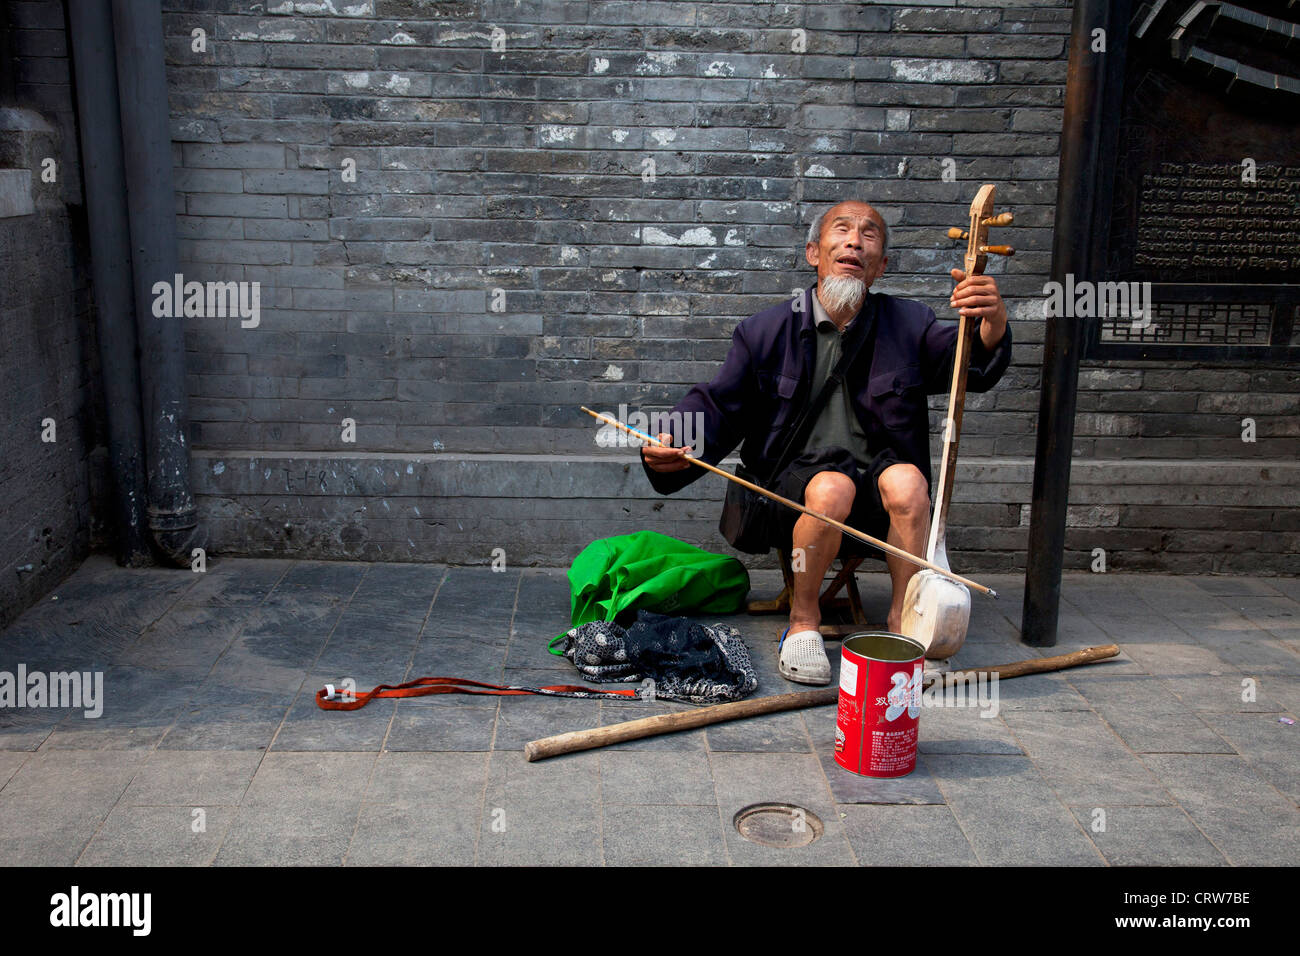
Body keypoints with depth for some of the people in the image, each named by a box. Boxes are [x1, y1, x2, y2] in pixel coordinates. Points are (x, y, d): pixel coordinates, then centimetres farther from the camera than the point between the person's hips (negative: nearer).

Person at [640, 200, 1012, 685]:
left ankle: (904, 619, -14)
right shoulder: (765, 330, 4)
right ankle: (803, 618, -11)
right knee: (832, 488, -34)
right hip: (794, 477, -1)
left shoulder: (908, 324, 6)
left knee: (906, 481, -32)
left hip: (879, 475, 1)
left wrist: (992, 323, -33)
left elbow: (973, 365, -8)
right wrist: (666, 446, -17)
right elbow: (717, 404, 4)